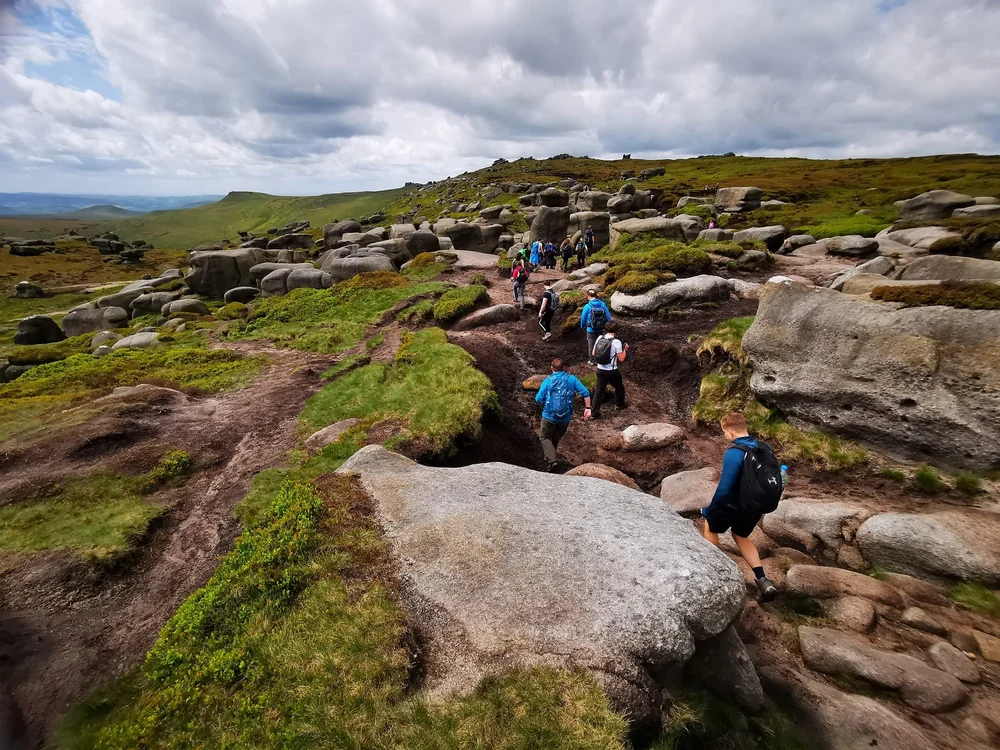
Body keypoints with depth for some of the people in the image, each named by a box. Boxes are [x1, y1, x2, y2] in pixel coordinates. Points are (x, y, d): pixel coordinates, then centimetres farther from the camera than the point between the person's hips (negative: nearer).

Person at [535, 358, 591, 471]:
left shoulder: (548, 381, -7)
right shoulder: (571, 378, -1)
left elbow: (538, 399, -12)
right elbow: (585, 393, -6)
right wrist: (588, 409, 1)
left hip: (549, 416, -3)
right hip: (566, 417, 3)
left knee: (546, 438, 13)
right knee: (556, 438, 24)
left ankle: (552, 460, -5)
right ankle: (550, 457, 40)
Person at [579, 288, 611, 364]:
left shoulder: (587, 306, -16)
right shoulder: (603, 304, -8)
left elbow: (583, 318, -6)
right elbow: (608, 316, -3)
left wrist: (582, 326, 13)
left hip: (591, 330, -3)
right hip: (601, 329, 3)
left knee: (591, 344, 12)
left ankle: (592, 360, 21)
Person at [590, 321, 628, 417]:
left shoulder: (599, 338, -3)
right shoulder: (616, 342, -17)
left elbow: (593, 353, 6)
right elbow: (621, 359, -12)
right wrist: (625, 349, 3)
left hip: (600, 370, 4)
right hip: (612, 372, -3)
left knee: (598, 390, 13)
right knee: (619, 387, 24)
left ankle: (595, 412, 10)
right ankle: (620, 405, 43)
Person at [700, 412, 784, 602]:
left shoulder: (734, 454, -25)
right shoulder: (765, 448, -3)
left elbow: (724, 490, -24)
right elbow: (773, 477, 8)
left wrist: (709, 510, -7)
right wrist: (761, 506, 21)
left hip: (737, 505, -7)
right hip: (759, 505, 7)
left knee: (709, 528, 20)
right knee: (741, 537, 29)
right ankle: (762, 581, 19)